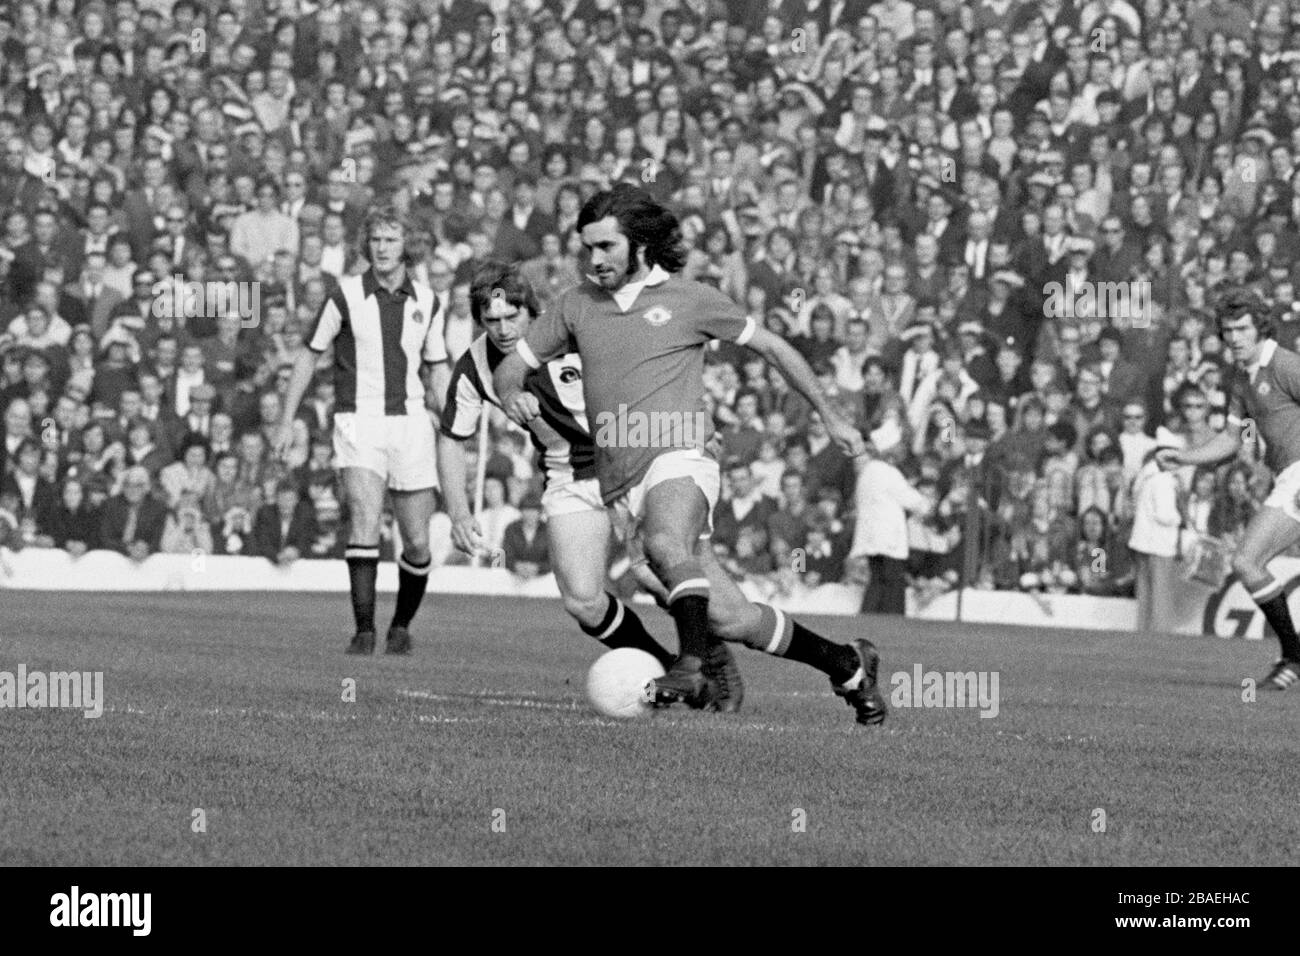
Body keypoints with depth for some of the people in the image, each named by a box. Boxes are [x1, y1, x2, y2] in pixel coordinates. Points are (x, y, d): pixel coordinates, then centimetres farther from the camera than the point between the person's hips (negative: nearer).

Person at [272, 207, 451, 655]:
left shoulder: (425, 301, 8)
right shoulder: (346, 295, 0)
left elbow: (437, 370, 17)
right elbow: (309, 356, 8)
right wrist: (287, 421, 5)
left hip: (411, 421, 3)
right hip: (359, 420, -3)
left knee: (418, 544, 2)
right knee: (365, 523, -21)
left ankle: (402, 626, 25)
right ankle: (364, 630, -18)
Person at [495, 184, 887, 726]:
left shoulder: (688, 300, 4)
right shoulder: (577, 305, 13)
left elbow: (771, 347, 14)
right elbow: (511, 365, 19)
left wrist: (829, 416, 17)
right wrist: (514, 398, -6)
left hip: (679, 460, -3)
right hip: (620, 486, 3)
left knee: (665, 543, -40)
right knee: (727, 618, -3)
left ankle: (696, 662, -43)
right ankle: (847, 666, 12)